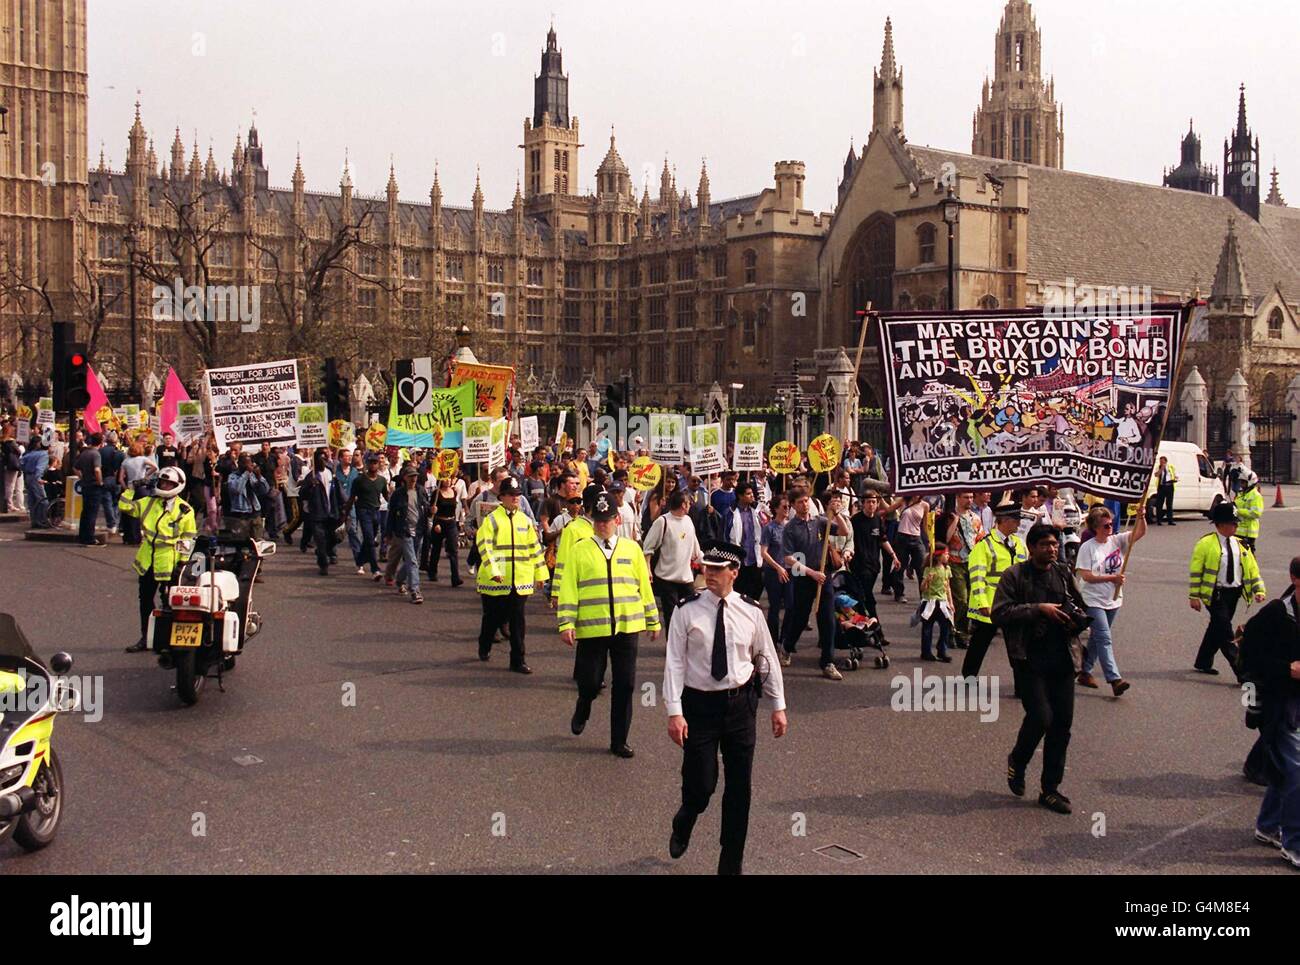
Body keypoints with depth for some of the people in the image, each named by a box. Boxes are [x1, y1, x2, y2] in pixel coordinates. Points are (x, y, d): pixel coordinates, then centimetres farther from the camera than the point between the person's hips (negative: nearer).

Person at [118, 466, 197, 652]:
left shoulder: (185, 510, -5)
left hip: (169, 564, -5)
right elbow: (125, 507, 10)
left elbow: (189, 538, -2)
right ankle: (145, 638, 23)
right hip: (147, 561, 5)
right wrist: (131, 489, 2)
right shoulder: (148, 503, 8)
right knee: (145, 600, 12)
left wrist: (183, 561, -6)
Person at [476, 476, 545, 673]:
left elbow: (534, 547, 14)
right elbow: (484, 546, -13)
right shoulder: (492, 519, -5)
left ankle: (517, 661, 5)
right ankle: (484, 648, 38)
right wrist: (493, 570, -23)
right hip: (496, 581, -3)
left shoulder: (525, 520, 9)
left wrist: (540, 573, 13)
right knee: (493, 617, 11)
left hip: (520, 581, 3)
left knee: (517, 621, 1)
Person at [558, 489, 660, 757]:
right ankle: (581, 713, 38)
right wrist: (566, 624, -9)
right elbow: (569, 588, -1)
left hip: (627, 627, 2)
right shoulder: (580, 549, 1)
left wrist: (653, 621, 13)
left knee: (625, 686, 4)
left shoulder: (631, 548, 7)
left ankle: (619, 741, 16)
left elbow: (644, 586, 12)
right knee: (590, 682, 3)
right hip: (591, 628, -2)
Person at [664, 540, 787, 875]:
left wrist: (778, 706, 8)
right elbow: (675, 663, -7)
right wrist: (674, 712, -13)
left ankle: (732, 864, 22)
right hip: (700, 704, -2)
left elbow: (768, 658, 9)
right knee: (701, 785, -3)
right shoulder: (688, 612, -6)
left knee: (740, 789, 6)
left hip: (740, 704, 2)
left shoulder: (751, 613, 0)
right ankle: (683, 824, 34)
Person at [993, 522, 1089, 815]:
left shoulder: (1063, 574, 12)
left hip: (1061, 659, 5)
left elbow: (1080, 607, 25)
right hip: (1030, 660, -5)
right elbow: (999, 613, -14)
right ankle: (1017, 760, 17)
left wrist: (1077, 619, 2)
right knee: (1040, 716, -15)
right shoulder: (1015, 576, -4)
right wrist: (1039, 609, -19)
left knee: (1062, 722, 4)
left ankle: (1050, 789, 16)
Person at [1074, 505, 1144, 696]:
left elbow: (1140, 533, -6)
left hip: (1113, 600, 6)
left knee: (1096, 638, 16)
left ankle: (1085, 673, 28)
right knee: (1104, 639, -13)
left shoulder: (1117, 541, 2)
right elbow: (1086, 576, -15)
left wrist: (1141, 517, -25)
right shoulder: (1087, 548, -11)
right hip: (1093, 600, -6)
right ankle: (1114, 679, -17)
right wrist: (1112, 578, -18)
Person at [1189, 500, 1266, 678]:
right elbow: (1195, 571, -8)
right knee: (1225, 633, -9)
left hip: (1234, 593, 6)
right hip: (1215, 594, -6)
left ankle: (1203, 663, 29)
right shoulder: (1206, 543, -9)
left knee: (1217, 628, 15)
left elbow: (1252, 568, 12)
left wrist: (1258, 590, 0)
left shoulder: (1240, 544, 9)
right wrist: (1194, 596, -11)